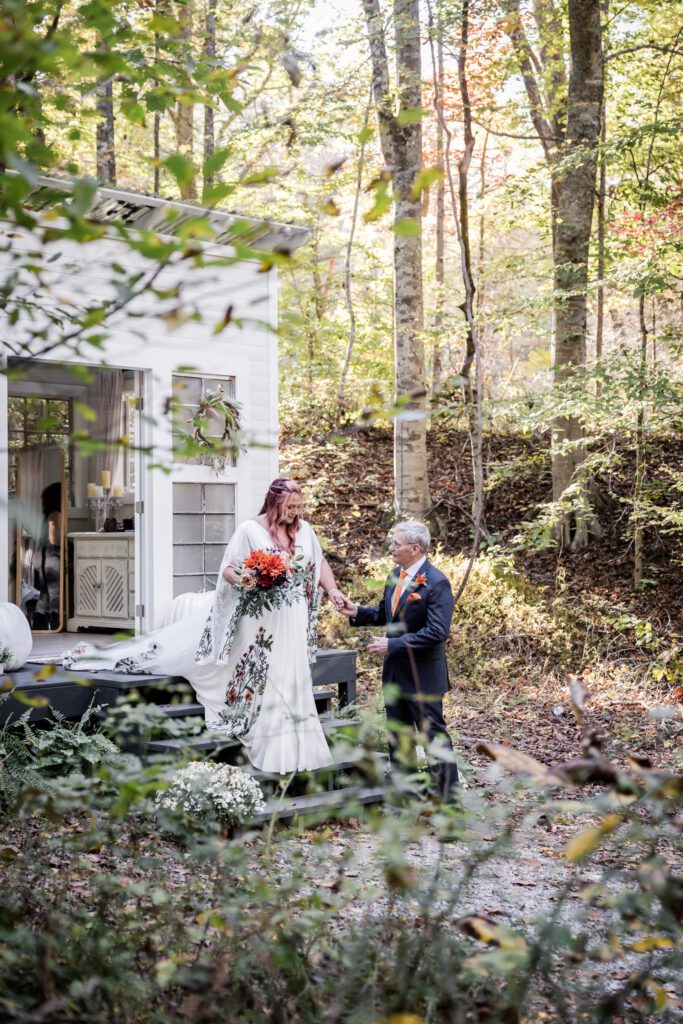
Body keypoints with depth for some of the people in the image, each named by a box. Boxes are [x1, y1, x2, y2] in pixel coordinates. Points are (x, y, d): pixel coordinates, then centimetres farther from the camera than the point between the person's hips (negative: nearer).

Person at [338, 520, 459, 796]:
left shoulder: (436, 583, -20)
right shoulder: (396, 574, 6)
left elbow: (437, 631, -25)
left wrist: (393, 645, -25)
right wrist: (357, 612, -1)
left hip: (422, 674, -8)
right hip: (394, 670, 8)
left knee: (433, 732, 1)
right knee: (398, 732, 17)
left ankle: (448, 792, 13)